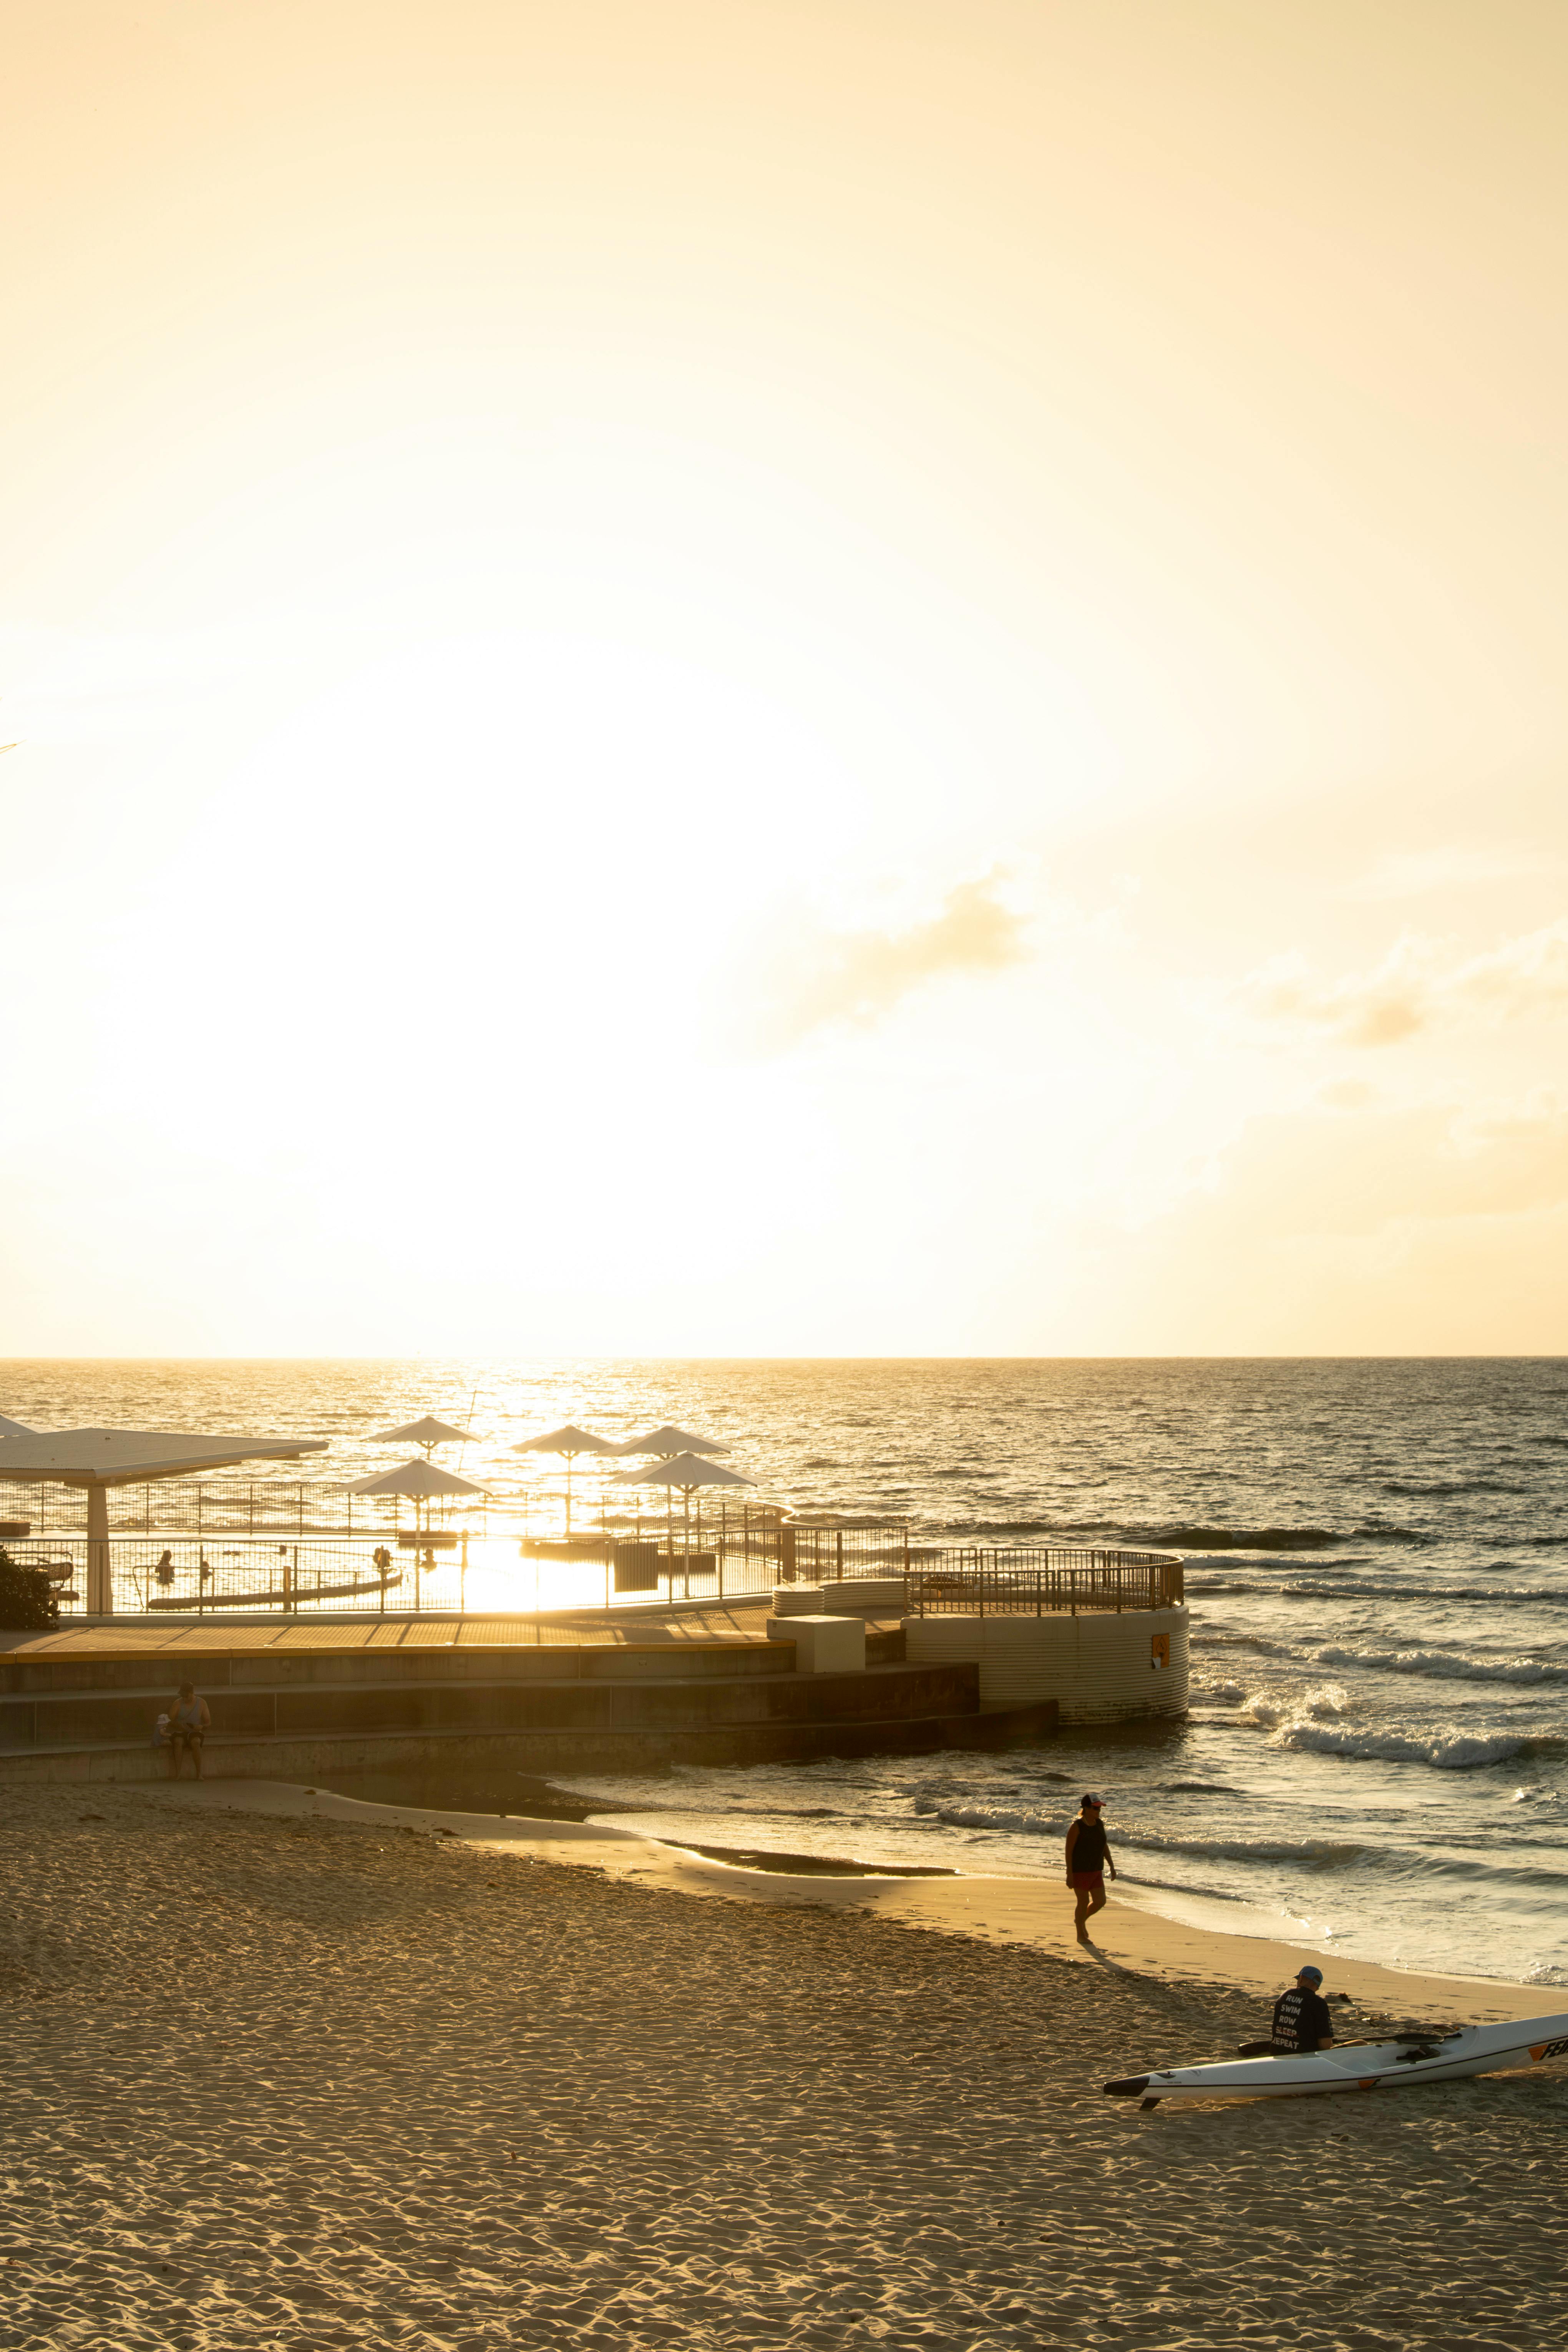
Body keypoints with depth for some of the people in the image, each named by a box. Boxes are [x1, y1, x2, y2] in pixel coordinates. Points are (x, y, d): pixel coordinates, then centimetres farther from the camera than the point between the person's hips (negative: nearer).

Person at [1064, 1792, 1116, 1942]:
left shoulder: (1099, 1824, 5)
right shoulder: (1077, 1827, -16)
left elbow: (1104, 1846, 15)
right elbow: (1068, 1851, -14)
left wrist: (1112, 1866, 10)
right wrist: (1069, 1874, -16)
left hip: (1096, 1871, 7)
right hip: (1080, 1872, -7)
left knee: (1100, 1902, 5)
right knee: (1084, 1903, 0)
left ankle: (1081, 1920, 32)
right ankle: (1081, 1935, 17)